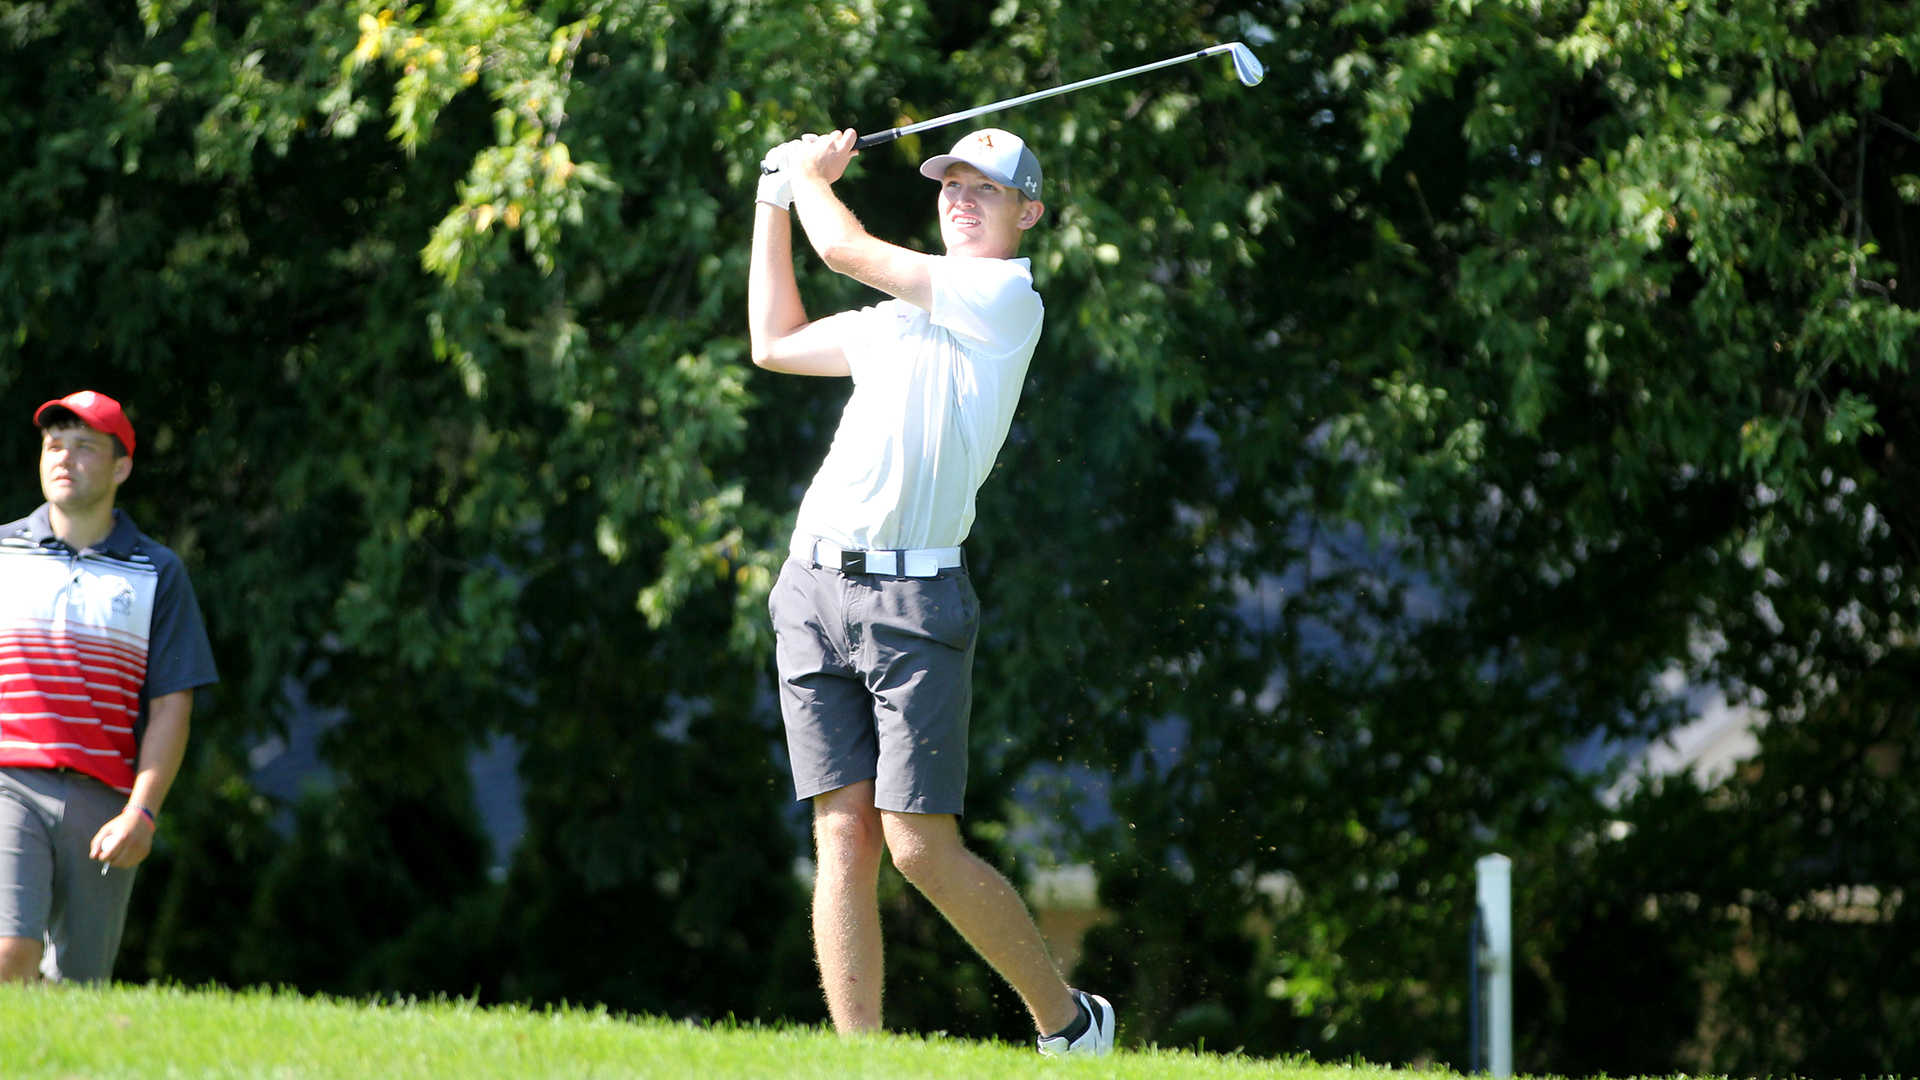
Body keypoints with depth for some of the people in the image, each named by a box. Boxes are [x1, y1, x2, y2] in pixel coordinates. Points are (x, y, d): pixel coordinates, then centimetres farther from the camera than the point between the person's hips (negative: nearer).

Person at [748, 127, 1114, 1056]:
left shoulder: (1005, 296, -2)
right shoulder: (896, 317, 22)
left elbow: (849, 251, -5)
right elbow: (776, 343, 36)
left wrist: (812, 174, 15)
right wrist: (777, 196, 33)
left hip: (911, 596, -6)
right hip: (814, 587, 6)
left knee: (922, 848, -9)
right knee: (844, 839, -3)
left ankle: (1068, 1021, 9)